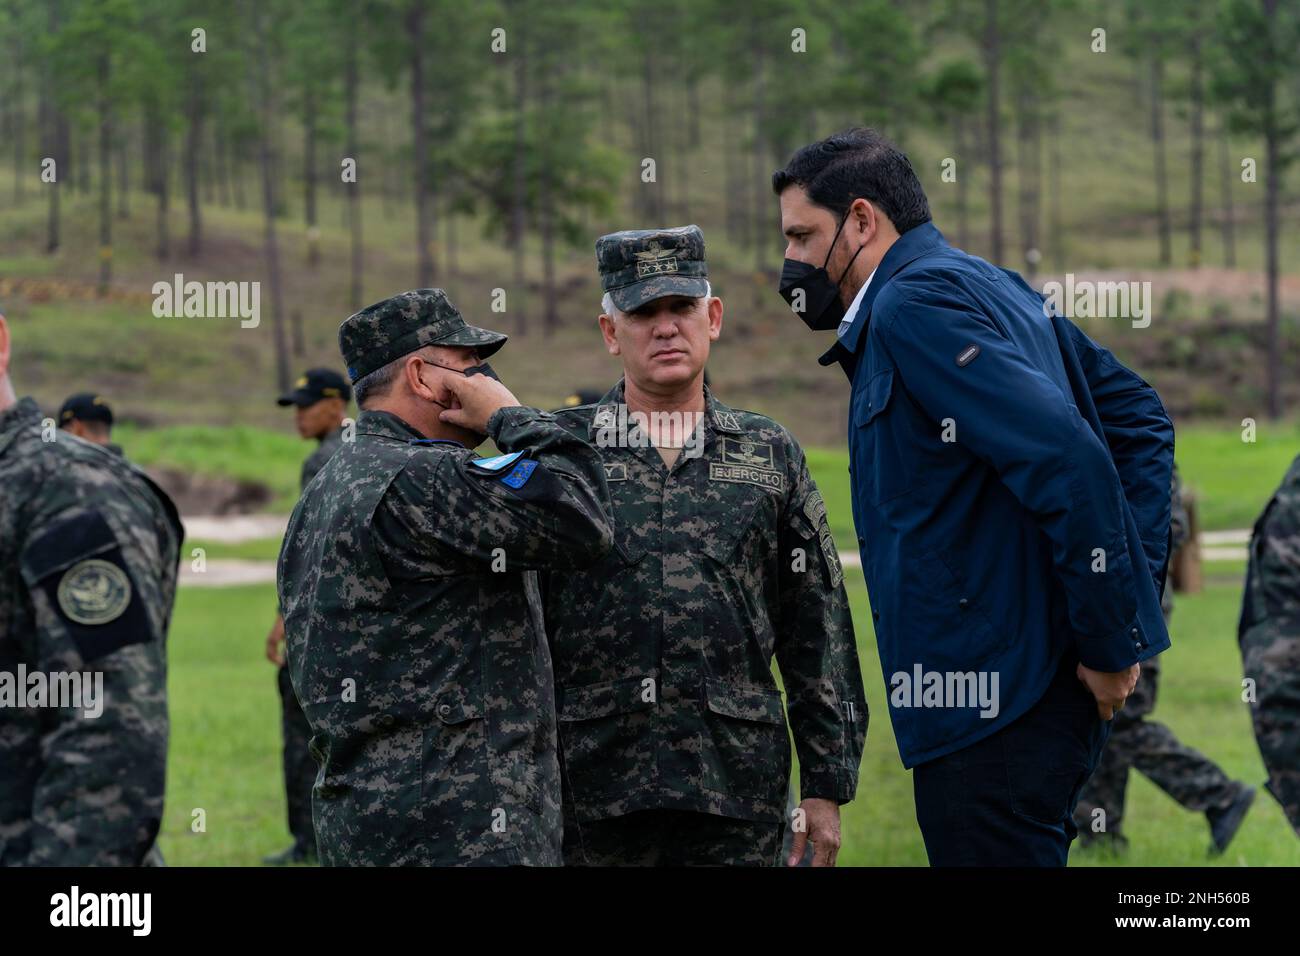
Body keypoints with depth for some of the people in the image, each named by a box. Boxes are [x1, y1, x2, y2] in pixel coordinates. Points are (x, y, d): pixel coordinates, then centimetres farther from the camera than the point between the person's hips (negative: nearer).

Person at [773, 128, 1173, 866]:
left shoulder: (914, 302, -12)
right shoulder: (992, 289, 18)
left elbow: (1067, 461, -23)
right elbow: (1138, 417, 20)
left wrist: (1113, 644, -16)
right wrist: (1135, 600, 13)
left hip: (992, 713, -10)